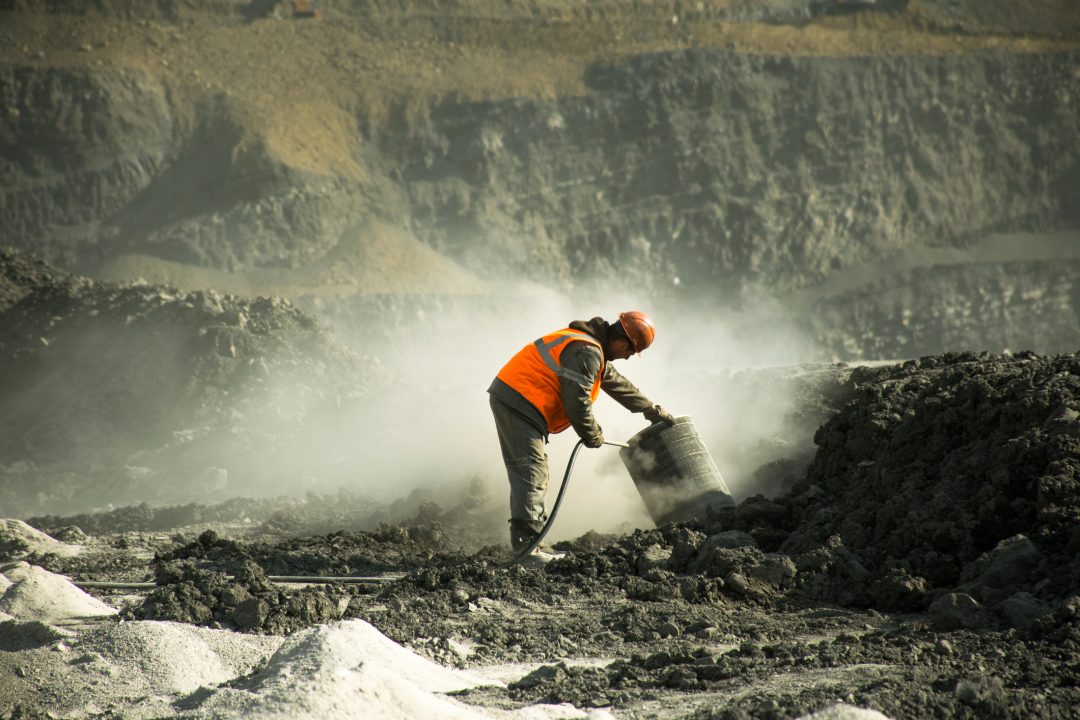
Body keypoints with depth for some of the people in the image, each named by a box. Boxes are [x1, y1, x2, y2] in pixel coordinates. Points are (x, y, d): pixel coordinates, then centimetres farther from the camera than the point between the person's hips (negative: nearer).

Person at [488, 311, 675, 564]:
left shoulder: (592, 348, 21)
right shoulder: (587, 353, -15)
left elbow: (617, 382, 35)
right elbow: (576, 401, -18)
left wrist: (654, 411, 43)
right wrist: (593, 436, -2)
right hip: (519, 403, -11)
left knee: (531, 476, 13)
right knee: (531, 474, -14)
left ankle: (528, 543, 15)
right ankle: (526, 545, -21)